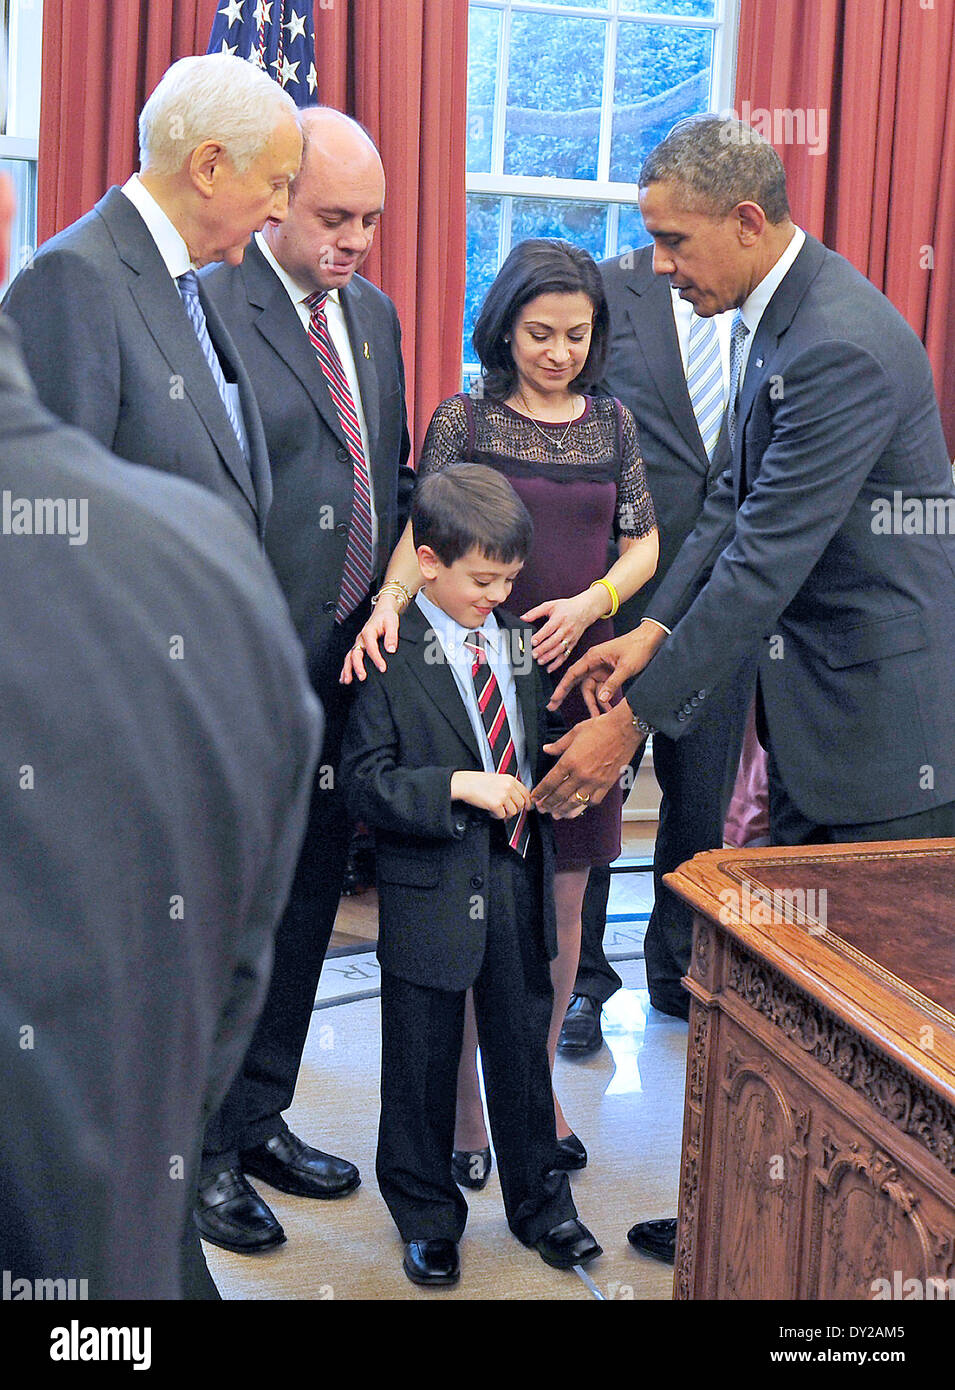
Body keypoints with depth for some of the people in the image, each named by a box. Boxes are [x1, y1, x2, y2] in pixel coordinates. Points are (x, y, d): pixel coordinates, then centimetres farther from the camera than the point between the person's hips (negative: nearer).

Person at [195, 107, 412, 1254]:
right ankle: (206, 1150, 20)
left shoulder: (373, 313, 12)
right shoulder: (205, 309, -12)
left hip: (349, 663, 7)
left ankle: (260, 1117, 33)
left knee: (306, 904, 16)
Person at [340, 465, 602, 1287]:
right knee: (422, 1065, 10)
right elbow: (366, 782, -14)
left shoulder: (521, 642, 8)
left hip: (518, 881, 5)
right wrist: (457, 786, -24)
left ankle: (539, 1202, 34)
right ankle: (427, 1219, 28)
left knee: (523, 1048, 16)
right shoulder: (391, 658, -11)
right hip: (430, 893, -5)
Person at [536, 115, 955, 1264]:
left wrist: (635, 719, -20)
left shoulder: (840, 347, -23)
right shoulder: (774, 315, 8)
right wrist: (653, 630, 2)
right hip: (813, 704, 10)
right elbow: (737, 498, 13)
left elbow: (765, 560, -25)